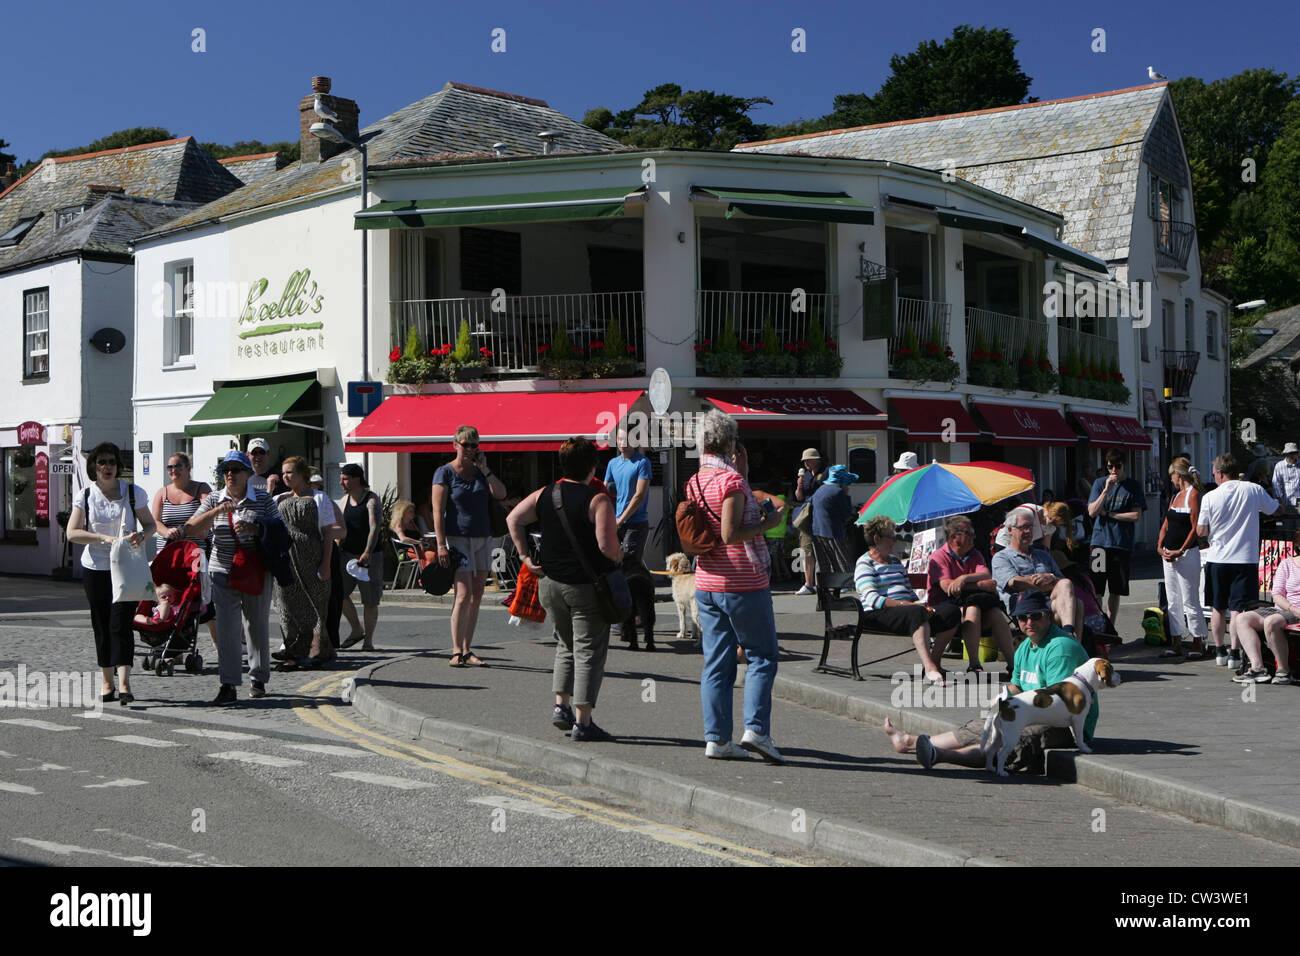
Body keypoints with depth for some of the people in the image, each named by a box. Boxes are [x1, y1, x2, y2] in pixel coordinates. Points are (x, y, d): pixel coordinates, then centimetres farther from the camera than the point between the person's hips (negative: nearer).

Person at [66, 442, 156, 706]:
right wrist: (104, 538, -19)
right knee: (102, 626, 7)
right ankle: (107, 682, 19)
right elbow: (72, 533, -5)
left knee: (120, 624, -12)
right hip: (95, 568, 2)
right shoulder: (85, 496, 2)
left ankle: (124, 684, -17)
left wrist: (141, 535, -15)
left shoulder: (133, 492, 2)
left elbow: (150, 524, 8)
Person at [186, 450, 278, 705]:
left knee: (258, 625, 9)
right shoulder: (214, 500, 5)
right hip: (223, 572, 0)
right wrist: (217, 511, -19)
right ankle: (228, 685, -6)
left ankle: (259, 679, 25)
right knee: (226, 627, -7)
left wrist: (254, 529, -16)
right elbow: (191, 530, -5)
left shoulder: (264, 500, 3)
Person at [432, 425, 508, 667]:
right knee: (464, 595, -14)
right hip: (457, 539, -6)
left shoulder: (481, 471, 13)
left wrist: (484, 469, -6)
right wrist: (441, 545, -16)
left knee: (476, 596, 5)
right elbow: (438, 512, -8)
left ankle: (467, 651, 11)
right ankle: (457, 652, -12)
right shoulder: (444, 473, -3)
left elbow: (501, 494, 0)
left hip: (483, 538, 6)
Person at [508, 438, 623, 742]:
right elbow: (607, 545, -22)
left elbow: (513, 518, 4)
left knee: (567, 646, 24)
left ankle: (561, 705, 17)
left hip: (551, 584, 6)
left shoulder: (544, 495, 4)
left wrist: (526, 556, 5)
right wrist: (618, 557, -1)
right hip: (587, 588, -6)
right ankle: (582, 722, 1)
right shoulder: (598, 500, -14)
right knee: (588, 652, 1)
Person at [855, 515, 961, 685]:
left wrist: (919, 604, 3)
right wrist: (905, 604, -21)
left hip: (908, 607, 8)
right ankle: (929, 668, -49)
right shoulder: (864, 564, 2)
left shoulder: (895, 561, 29)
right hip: (879, 614, -8)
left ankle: (935, 662, -11)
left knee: (951, 611, -13)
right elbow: (872, 598, -13)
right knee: (918, 613, -38)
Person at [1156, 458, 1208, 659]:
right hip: (1169, 554, 9)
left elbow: (1195, 528, -14)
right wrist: (1160, 547, 3)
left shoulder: (1193, 494, -9)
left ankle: (1198, 642, 3)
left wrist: (1180, 551, -18)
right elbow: (1166, 525, 18)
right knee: (1173, 601, 10)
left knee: (1189, 601, -5)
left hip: (1187, 554, -9)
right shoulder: (1175, 496, 17)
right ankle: (1176, 641, 16)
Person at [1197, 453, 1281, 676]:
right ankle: (1234, 653, -4)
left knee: (1218, 608, 13)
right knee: (1238, 609, -1)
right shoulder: (1253, 490, -4)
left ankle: (1220, 651, 19)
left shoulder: (1210, 497, -6)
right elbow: (1276, 509, 11)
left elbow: (1201, 531, -3)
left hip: (1217, 558, 1)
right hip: (1245, 559, 0)